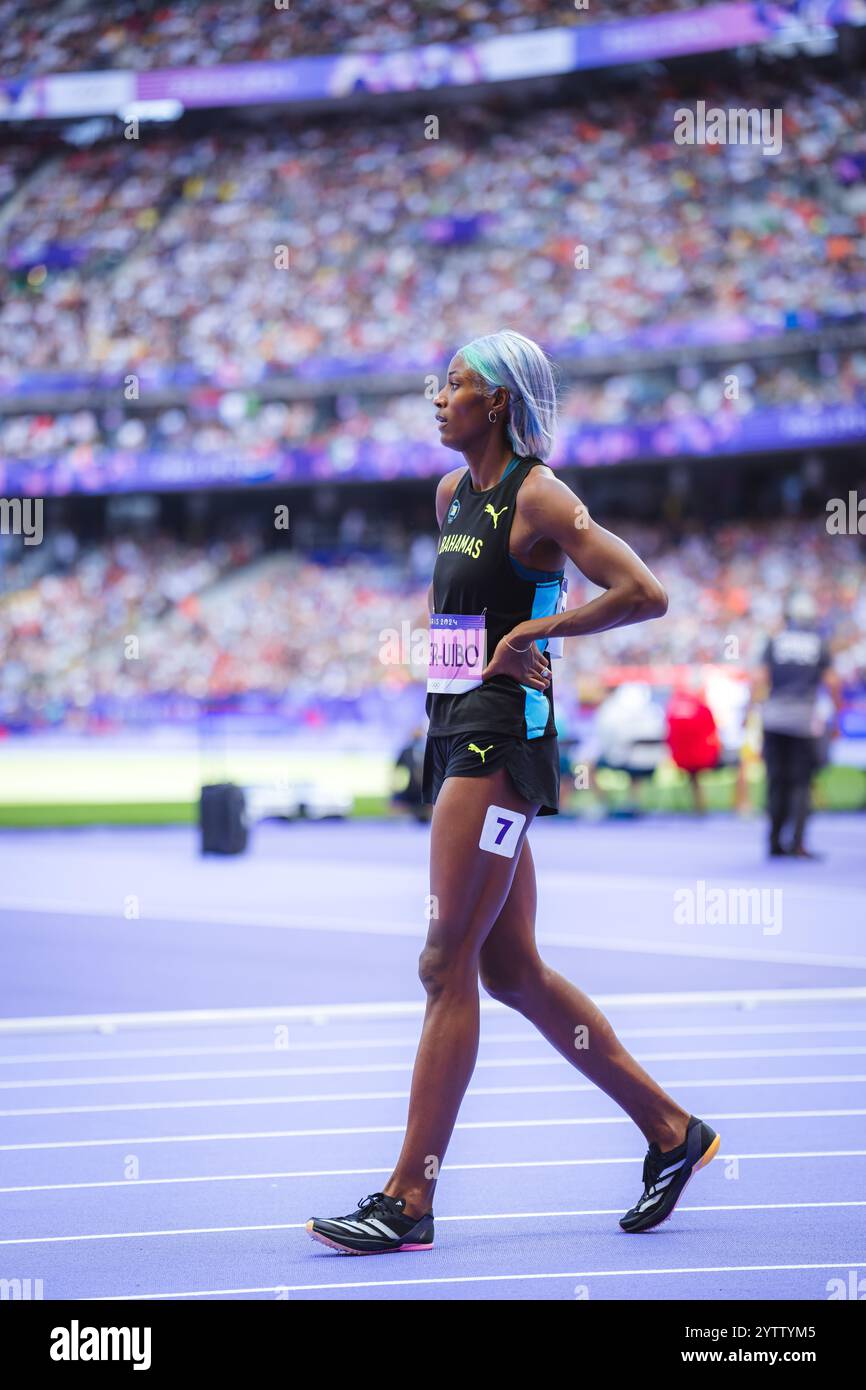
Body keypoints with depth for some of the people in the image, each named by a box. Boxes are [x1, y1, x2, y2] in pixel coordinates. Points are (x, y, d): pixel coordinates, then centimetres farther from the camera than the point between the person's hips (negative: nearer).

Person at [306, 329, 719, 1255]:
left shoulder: (537, 496, -10)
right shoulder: (452, 493, 15)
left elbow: (645, 594, -18)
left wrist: (533, 631, -12)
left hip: (501, 733, -9)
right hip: (454, 729, 9)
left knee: (447, 964, -10)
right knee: (512, 972, 11)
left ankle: (409, 1198, -8)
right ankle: (670, 1130, 21)